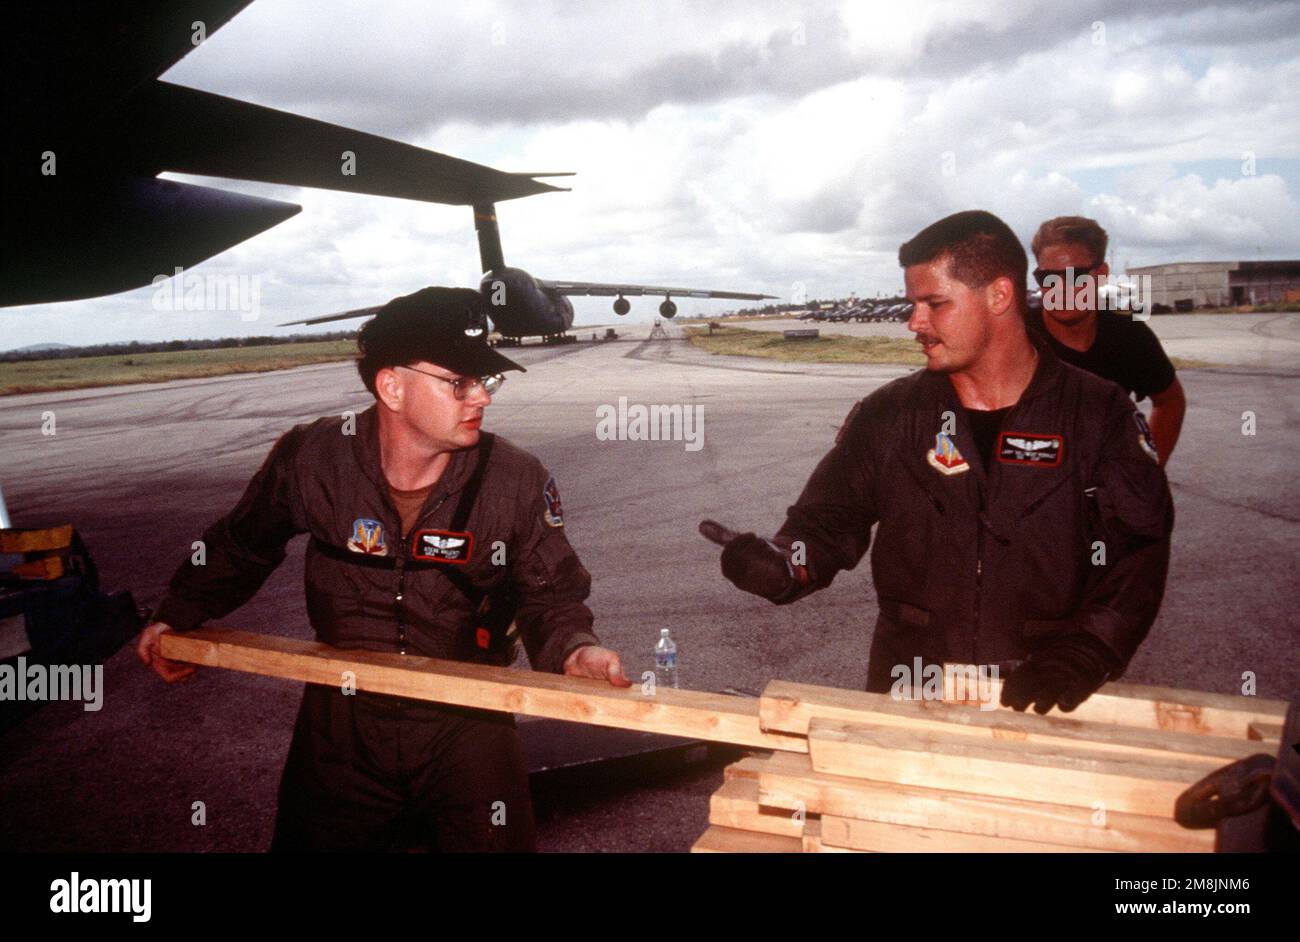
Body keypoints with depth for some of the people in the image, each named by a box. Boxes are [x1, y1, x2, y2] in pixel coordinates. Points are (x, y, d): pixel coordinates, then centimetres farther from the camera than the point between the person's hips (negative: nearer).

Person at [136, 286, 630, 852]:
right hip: (342, 721, 2)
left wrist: (573, 650, -22)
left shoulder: (518, 482, -16)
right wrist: (179, 615, 8)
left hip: (466, 726, -1)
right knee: (309, 841, 18)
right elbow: (241, 547, 8)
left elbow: (551, 594, -4)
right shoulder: (311, 459, -13)